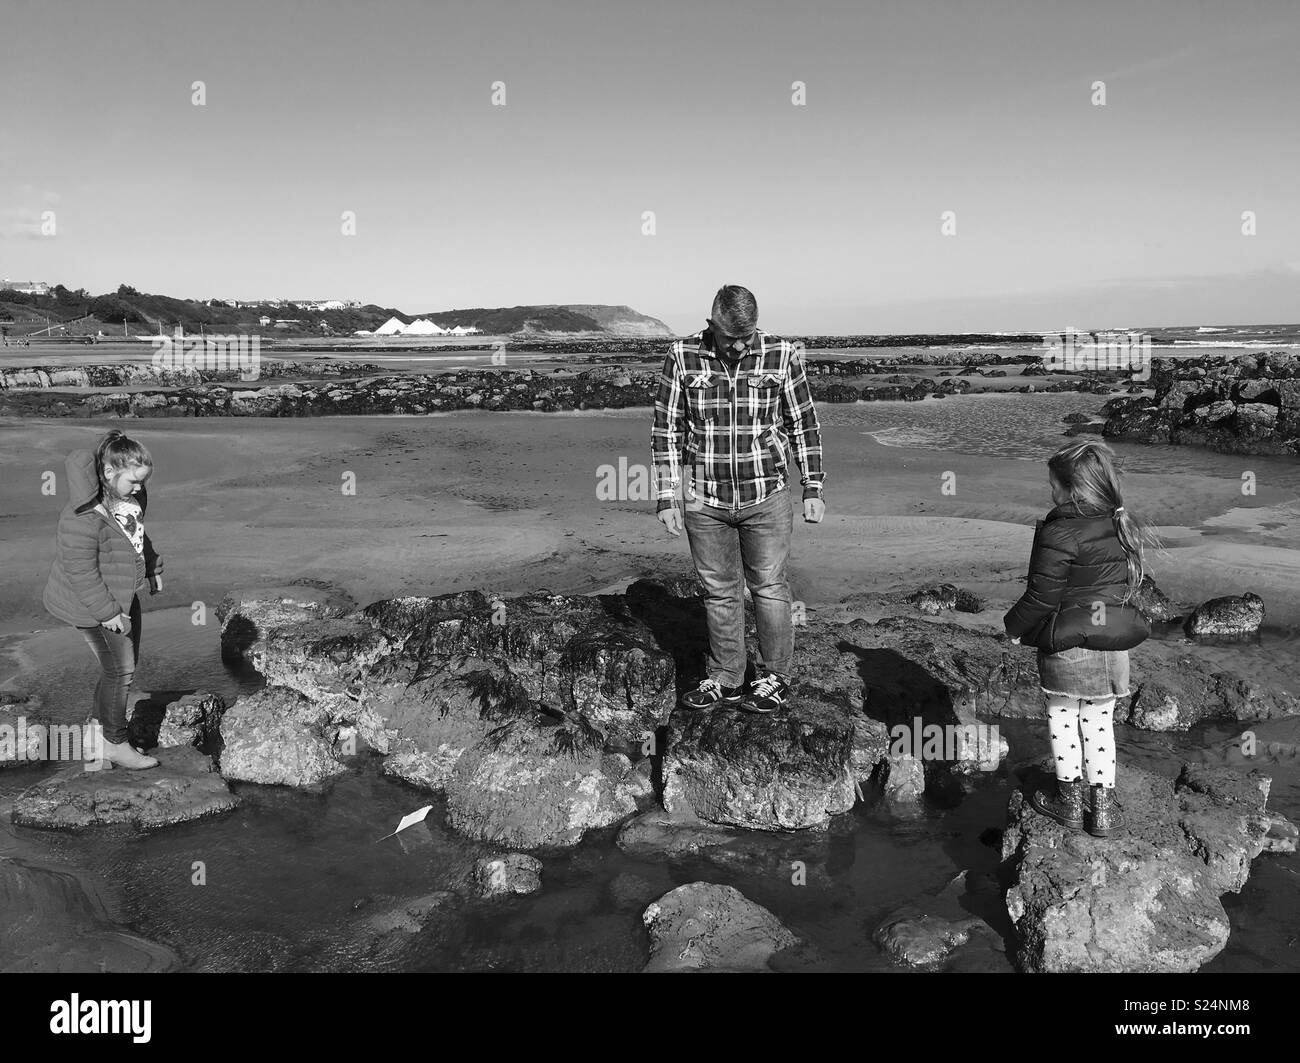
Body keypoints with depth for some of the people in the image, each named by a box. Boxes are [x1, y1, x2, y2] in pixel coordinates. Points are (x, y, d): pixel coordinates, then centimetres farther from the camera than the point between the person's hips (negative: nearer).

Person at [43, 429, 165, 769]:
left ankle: (99, 722, 35)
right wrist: (107, 612, -23)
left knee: (128, 662, 16)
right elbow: (80, 569, -26)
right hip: (93, 603, -9)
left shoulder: (129, 496, -4)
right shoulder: (84, 515, -30)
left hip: (124, 594, 9)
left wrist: (153, 569, 19)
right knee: (119, 670, -2)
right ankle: (115, 744, 14)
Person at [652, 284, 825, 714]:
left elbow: (803, 424, 3)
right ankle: (724, 679, 24)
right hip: (705, 501, 1)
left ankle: (775, 677, 22)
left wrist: (813, 488, 3)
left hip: (767, 497, -1)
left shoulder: (781, 355, -6)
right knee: (719, 592, 10)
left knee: (769, 587, 7)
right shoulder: (683, 358, -6)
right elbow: (666, 431, 0)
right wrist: (668, 498, -2)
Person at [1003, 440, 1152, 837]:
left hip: (1066, 648, -6)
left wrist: (1012, 625, -4)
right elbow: (1130, 581, 12)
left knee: (1062, 716, 12)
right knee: (1100, 722, 14)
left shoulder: (1058, 533, -20)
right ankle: (1102, 807, 17)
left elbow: (1041, 597, -18)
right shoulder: (1124, 527, 1)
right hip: (1114, 648, 6)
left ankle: (1069, 800, 19)